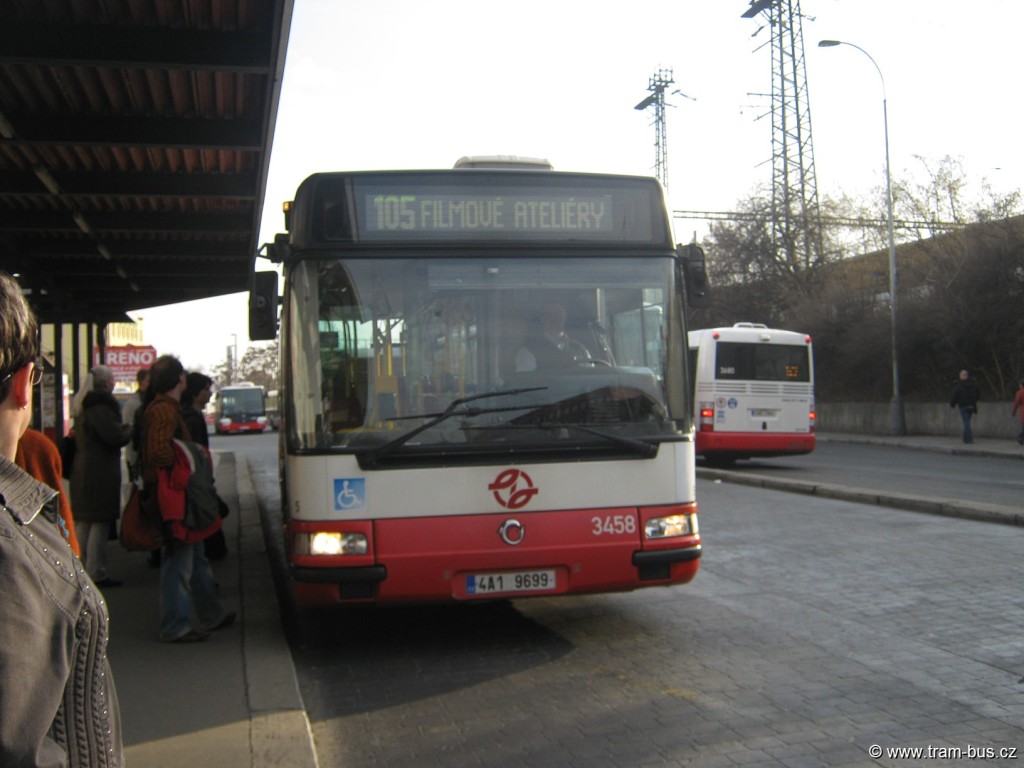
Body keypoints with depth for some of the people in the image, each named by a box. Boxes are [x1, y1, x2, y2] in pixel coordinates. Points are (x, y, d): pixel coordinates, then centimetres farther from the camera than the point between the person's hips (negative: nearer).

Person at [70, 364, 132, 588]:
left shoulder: (84, 407, 15)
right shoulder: (101, 407, -16)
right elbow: (115, 436, -23)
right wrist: (129, 429, -2)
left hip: (82, 470, 10)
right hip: (101, 472, -10)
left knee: (82, 522, 16)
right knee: (100, 522, -6)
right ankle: (96, 574, -5)